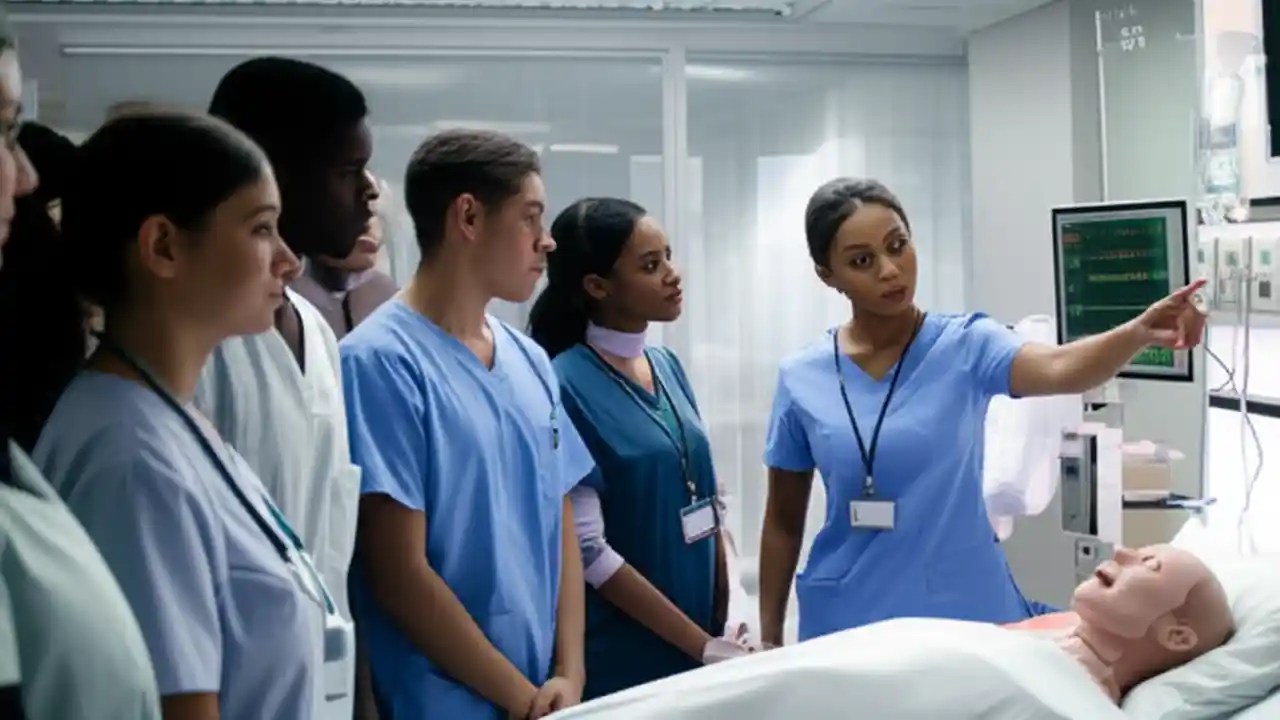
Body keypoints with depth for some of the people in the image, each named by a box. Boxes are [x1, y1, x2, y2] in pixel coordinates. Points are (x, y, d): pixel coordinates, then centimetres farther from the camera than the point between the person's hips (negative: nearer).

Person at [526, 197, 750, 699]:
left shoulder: (667, 365, 6)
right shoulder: (566, 387, -15)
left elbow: (704, 504, 11)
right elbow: (588, 550, -18)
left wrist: (724, 625, 5)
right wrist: (702, 646, -16)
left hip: (705, 639, 7)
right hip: (623, 657, -6)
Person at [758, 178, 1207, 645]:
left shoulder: (964, 345, -6)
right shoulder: (801, 380, -1)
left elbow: (1058, 370, -27)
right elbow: (783, 521, 7)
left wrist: (1139, 333, -46)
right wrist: (768, 636, 8)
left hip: (965, 612, -1)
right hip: (847, 621, 1)